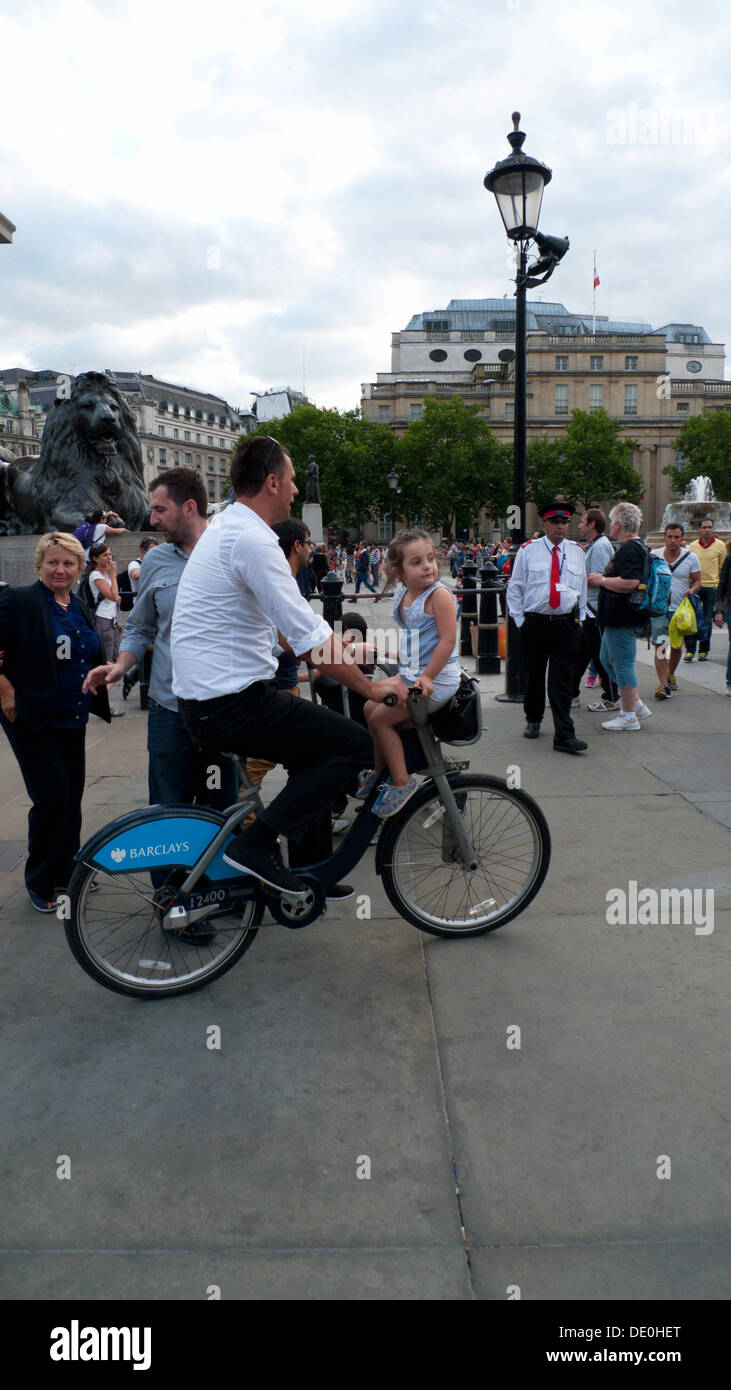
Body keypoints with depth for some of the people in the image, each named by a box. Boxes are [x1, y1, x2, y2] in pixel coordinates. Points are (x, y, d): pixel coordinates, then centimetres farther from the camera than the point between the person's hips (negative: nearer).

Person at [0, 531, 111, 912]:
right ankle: (40, 883, 10)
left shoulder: (81, 609, 12)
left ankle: (66, 872, 29)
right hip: (32, 721, -7)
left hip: (72, 720, 7)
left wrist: (97, 682, 13)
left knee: (72, 797, 13)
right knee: (52, 798, -8)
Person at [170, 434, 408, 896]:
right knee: (354, 743, -5)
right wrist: (372, 687, -10)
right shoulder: (253, 539, -18)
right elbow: (310, 640, -20)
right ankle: (257, 844, -8)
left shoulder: (227, 529, 15)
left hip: (205, 698, 10)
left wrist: (339, 651, 21)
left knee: (314, 748, 24)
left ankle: (309, 873, 31)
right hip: (232, 704, -10)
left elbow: (286, 628, 22)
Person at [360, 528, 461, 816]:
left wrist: (427, 677, -24)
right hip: (410, 674, 9)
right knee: (370, 708, 15)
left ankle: (401, 782, -2)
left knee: (380, 718, -9)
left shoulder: (439, 595, -17)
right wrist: (403, 667, 22)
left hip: (436, 679, -9)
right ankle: (379, 770, 30)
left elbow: (447, 640, -22)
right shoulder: (402, 595, 8)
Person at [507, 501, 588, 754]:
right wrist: (520, 620, 1)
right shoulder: (528, 550, 3)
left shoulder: (577, 551, 10)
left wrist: (579, 620, 11)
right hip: (535, 623, -1)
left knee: (562, 680, -5)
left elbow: (582, 588, 17)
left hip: (567, 625, 1)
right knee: (535, 676, 11)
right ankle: (533, 721, 33)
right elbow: (514, 588, 7)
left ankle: (564, 736, -7)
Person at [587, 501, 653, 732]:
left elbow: (629, 583, -31)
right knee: (607, 659, 20)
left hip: (623, 619, -11)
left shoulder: (629, 549, -19)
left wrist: (602, 580, -17)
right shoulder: (633, 546, 14)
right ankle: (636, 704, 25)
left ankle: (629, 717, 7)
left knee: (622, 664, -2)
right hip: (618, 618, 11)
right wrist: (601, 579, 14)